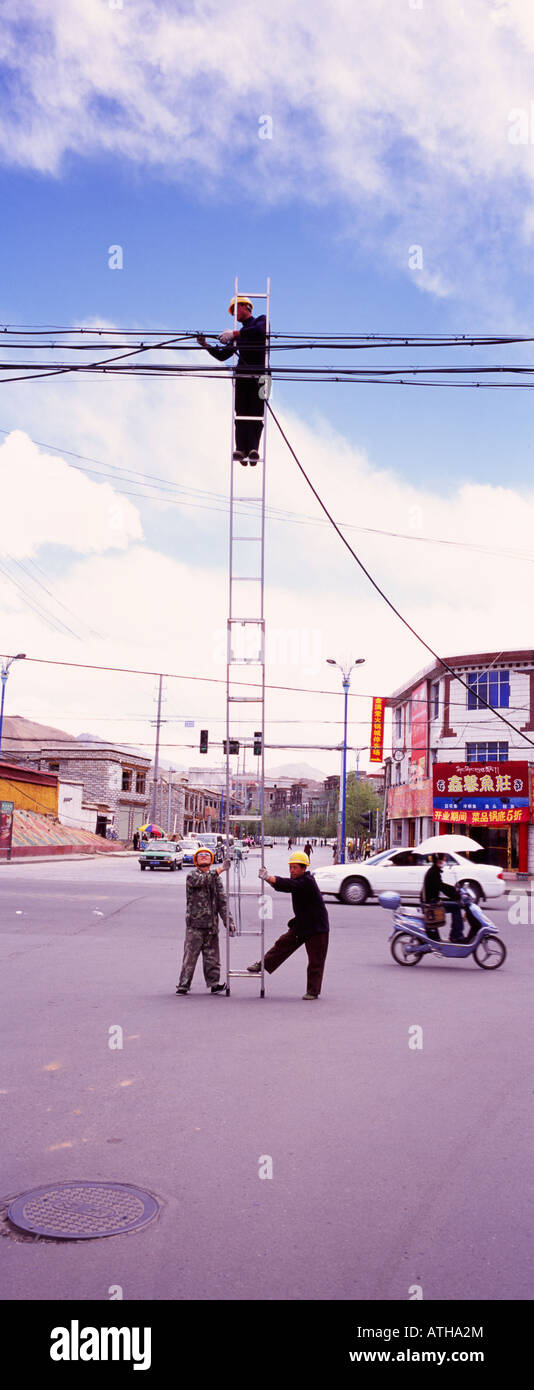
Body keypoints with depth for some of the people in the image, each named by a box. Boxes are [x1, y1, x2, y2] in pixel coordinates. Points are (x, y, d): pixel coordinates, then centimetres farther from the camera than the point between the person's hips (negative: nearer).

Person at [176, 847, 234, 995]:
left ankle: (214, 984, 15)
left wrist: (228, 920, 3)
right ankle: (183, 985, 4)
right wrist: (220, 869, -22)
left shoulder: (216, 877, 14)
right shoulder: (192, 875, 1)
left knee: (212, 955, 8)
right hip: (195, 923, -4)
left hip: (211, 924, 4)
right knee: (190, 955, -3)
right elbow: (201, 880, -23)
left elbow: (222, 901, 12)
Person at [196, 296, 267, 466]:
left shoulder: (261, 319, 14)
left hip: (259, 375, -5)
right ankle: (241, 449, -23)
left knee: (256, 413, -16)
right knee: (241, 412, -11)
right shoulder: (238, 335, 30)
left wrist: (235, 333, -15)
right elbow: (222, 356, 26)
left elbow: (260, 330, -12)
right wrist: (206, 345, 11)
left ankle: (253, 449, -27)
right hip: (242, 375, 5)